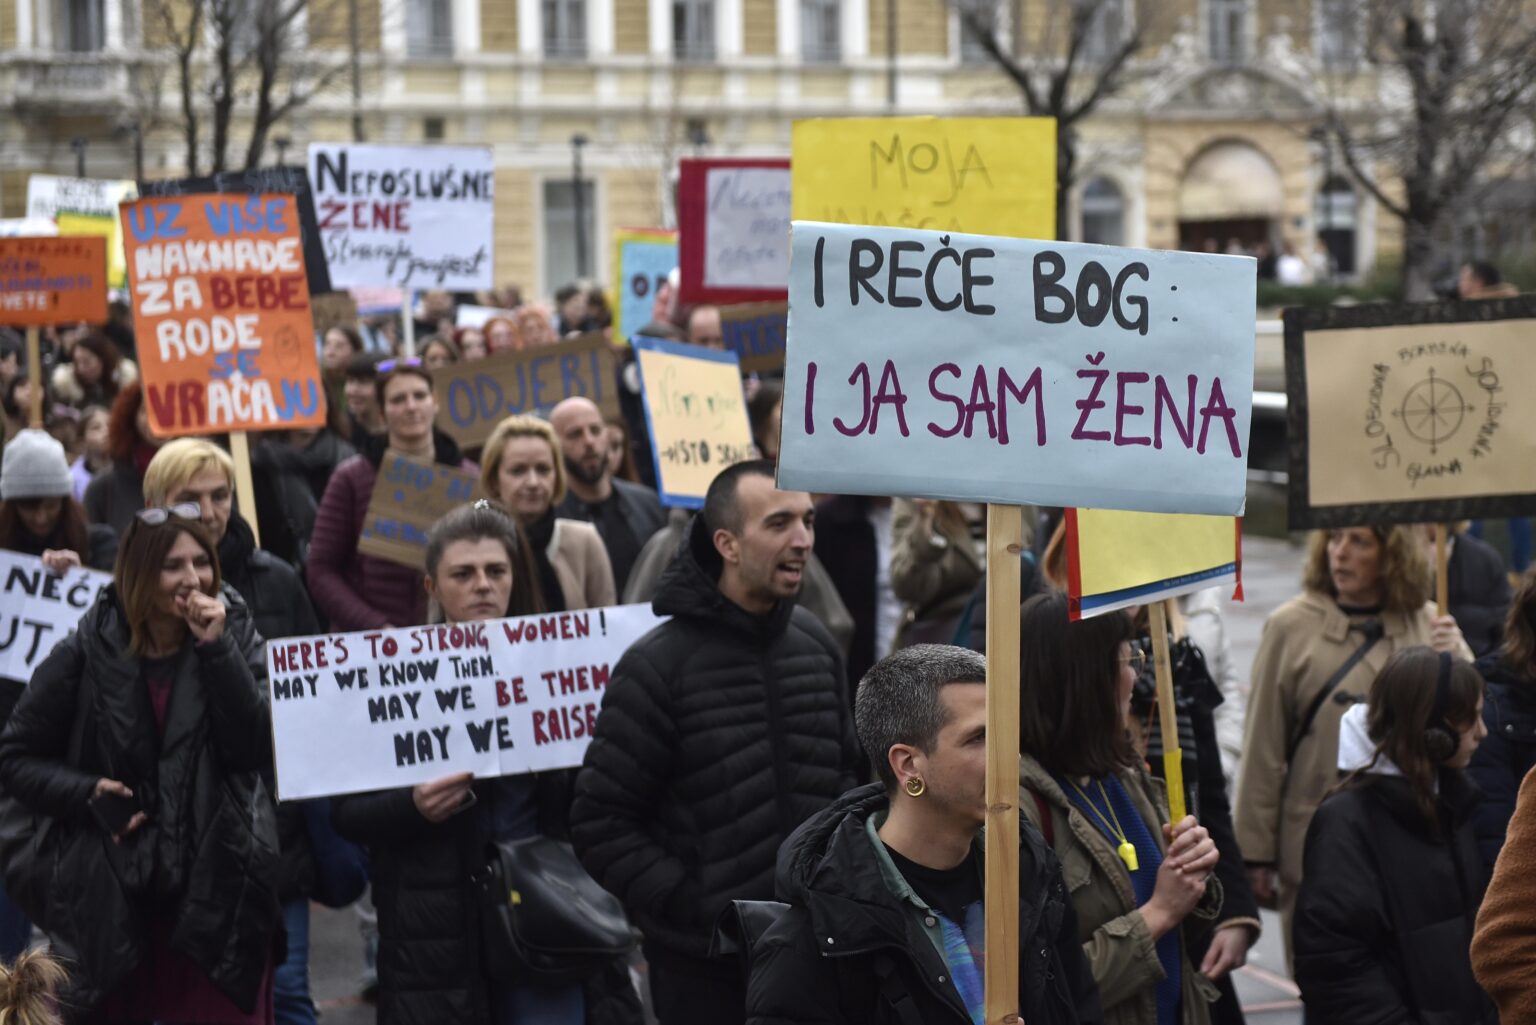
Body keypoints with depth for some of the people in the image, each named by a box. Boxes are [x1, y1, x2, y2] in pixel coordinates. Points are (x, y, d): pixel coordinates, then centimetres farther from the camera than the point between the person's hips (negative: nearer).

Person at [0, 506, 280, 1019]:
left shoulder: (233, 638, 2)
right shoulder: (89, 652, -3)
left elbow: (258, 749, -11)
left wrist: (216, 649, -17)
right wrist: (87, 795, -11)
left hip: (218, 894, 0)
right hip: (114, 900, 0)